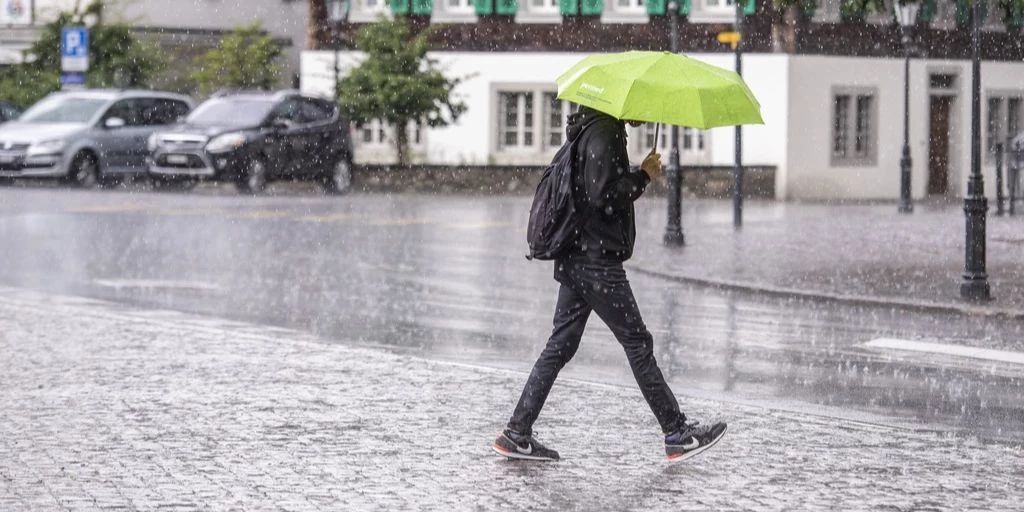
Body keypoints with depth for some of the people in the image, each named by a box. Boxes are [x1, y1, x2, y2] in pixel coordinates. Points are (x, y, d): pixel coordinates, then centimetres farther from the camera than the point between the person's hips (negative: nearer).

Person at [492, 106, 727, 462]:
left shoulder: (591, 130, 16)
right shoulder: (604, 133, -16)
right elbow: (602, 197, -23)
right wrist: (643, 176, -12)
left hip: (575, 259, 10)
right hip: (597, 262, -10)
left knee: (561, 345, 10)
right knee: (638, 343, -1)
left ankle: (517, 435, 9)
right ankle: (677, 434, 6)